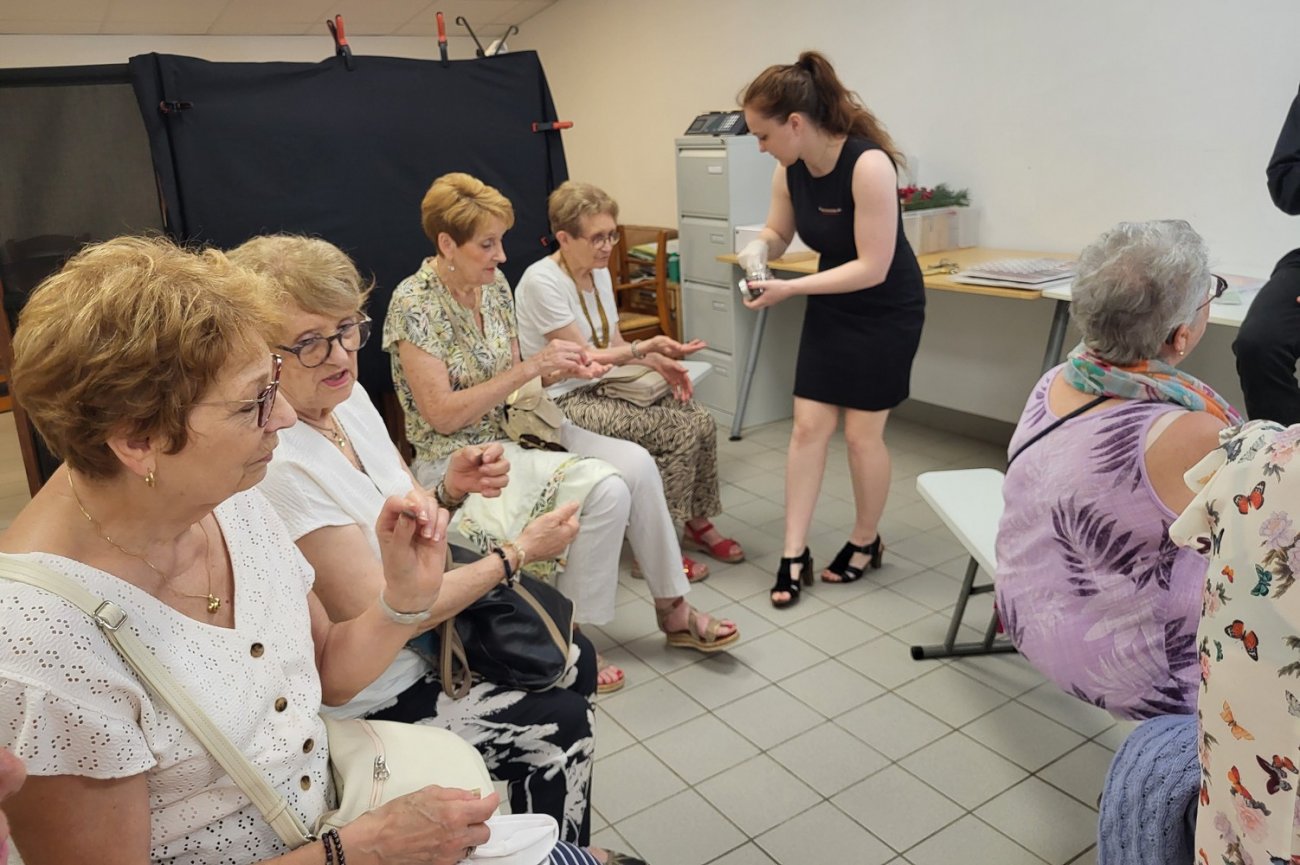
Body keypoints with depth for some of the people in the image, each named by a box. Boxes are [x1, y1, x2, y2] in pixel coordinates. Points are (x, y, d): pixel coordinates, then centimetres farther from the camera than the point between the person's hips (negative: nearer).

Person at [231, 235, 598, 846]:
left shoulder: (347, 397, -6)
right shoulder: (277, 464, -31)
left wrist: (450, 491, -14)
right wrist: (518, 553, -19)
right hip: (362, 700, -8)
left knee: (575, 662, 13)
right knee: (562, 726, -2)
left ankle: (568, 847, 37)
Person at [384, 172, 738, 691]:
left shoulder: (494, 284, 5)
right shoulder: (413, 304, -17)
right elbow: (442, 415, -21)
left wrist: (558, 371, -8)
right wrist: (529, 367, -23)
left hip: (515, 429, 7)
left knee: (636, 463, -13)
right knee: (604, 489, -25)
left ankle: (673, 611, 2)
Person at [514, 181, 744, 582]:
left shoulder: (599, 271, 6)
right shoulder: (541, 282, -19)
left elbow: (613, 343, 11)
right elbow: (584, 356, -18)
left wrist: (658, 362, -7)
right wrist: (645, 348, -29)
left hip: (603, 385, 7)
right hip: (566, 401, -7)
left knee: (702, 421, -9)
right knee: (680, 432, -19)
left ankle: (698, 524, 9)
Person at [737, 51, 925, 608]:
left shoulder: (868, 165, -28)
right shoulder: (790, 170, -7)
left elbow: (872, 268, -28)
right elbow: (777, 233, 9)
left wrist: (790, 289, -31)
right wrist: (757, 250, -15)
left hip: (885, 311, -6)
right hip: (832, 306, 6)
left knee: (861, 434, 1)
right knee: (808, 427, 1)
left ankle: (866, 542, 24)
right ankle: (794, 553, 8)